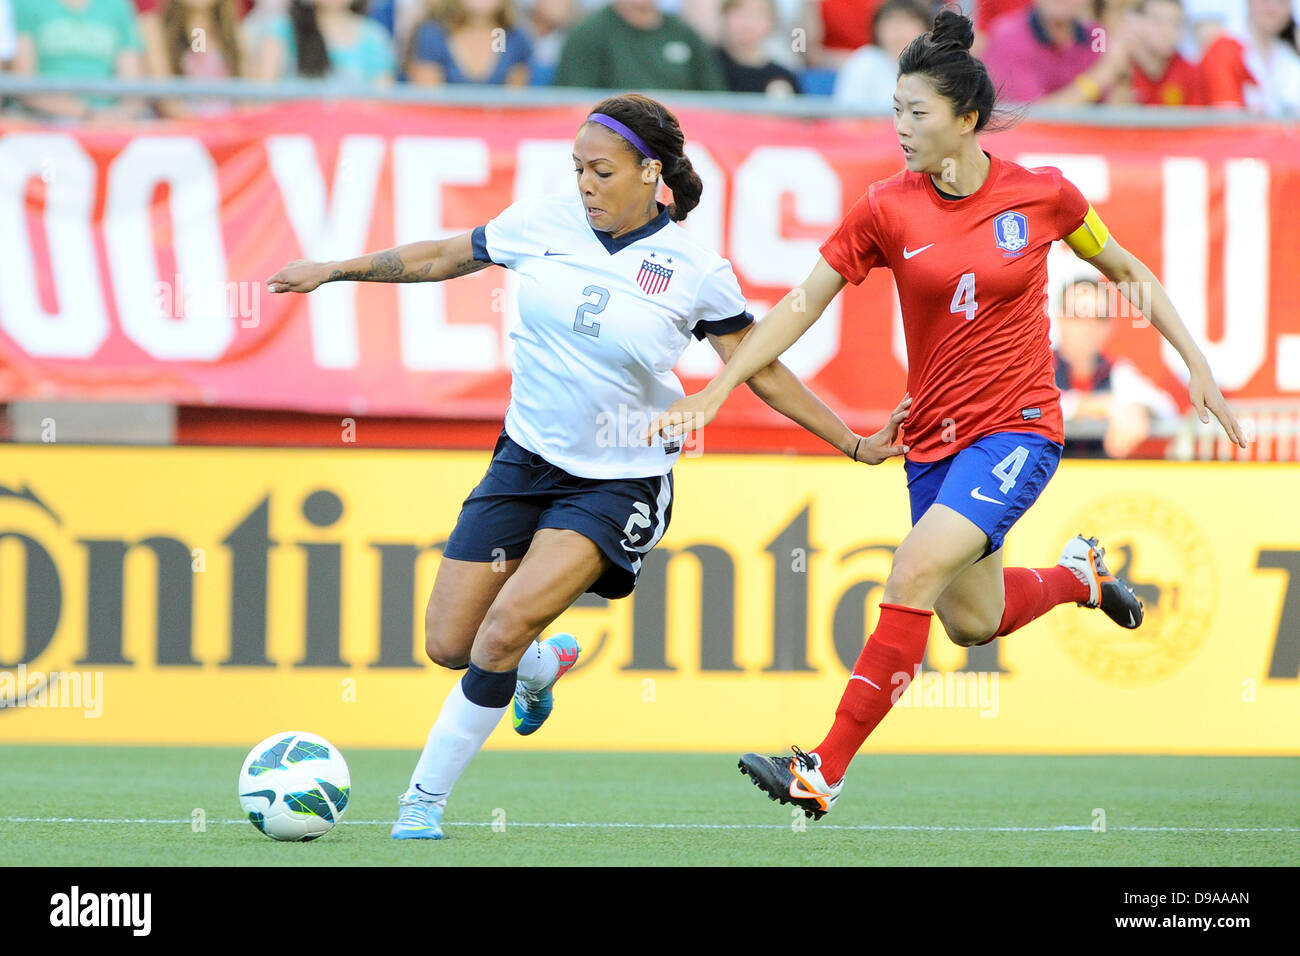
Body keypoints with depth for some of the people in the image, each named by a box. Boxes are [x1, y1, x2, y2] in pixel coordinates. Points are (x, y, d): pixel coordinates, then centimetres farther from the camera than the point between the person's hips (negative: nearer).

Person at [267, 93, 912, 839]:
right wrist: (335, 269, 12)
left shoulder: (697, 273, -9)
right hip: (527, 459, 4)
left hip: (621, 482, -4)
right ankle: (542, 666, 38)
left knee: (504, 631, -21)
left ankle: (425, 799, -6)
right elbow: (441, 259, 11)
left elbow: (764, 372, 1)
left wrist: (856, 445, -3)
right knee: (447, 644, 2)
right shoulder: (543, 225, -4)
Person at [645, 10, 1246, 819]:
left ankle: (824, 774, -20)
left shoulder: (1042, 195, -9)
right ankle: (1077, 574, 47)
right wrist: (715, 392, -10)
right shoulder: (887, 211, -6)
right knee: (970, 622, 13)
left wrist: (1197, 363, 3)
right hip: (934, 437, 4)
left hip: (1018, 428, -4)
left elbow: (1127, 271, 8)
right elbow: (802, 305, -3)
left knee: (914, 574, -22)